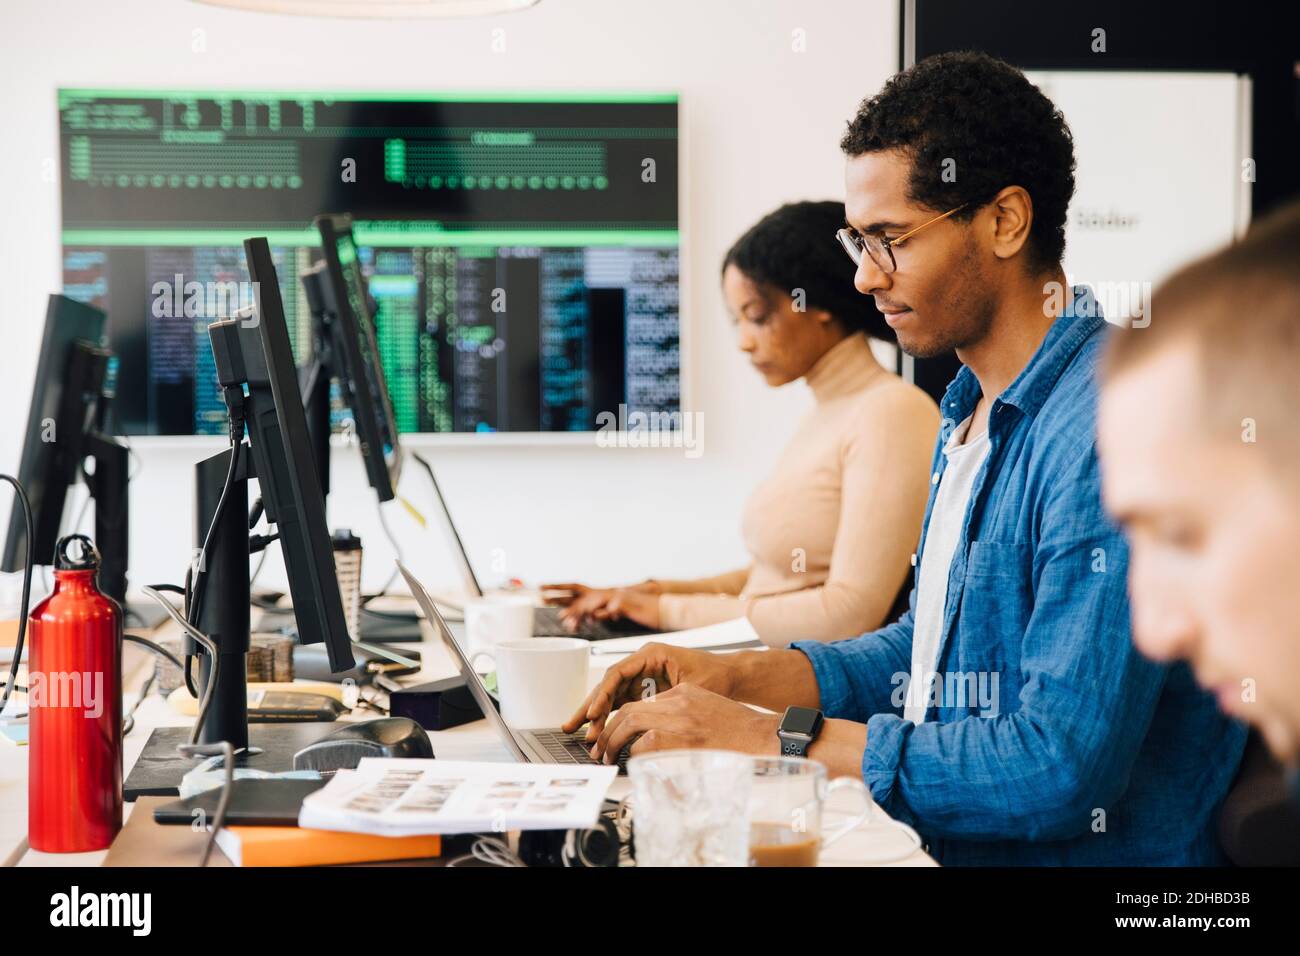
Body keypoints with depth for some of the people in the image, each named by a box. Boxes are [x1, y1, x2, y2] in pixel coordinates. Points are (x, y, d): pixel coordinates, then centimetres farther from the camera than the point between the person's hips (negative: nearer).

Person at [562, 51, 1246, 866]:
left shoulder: (1108, 430, -20)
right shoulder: (973, 410, 12)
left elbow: (1062, 767, -24)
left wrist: (777, 736, -19)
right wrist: (740, 676, 6)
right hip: (946, 845, 8)